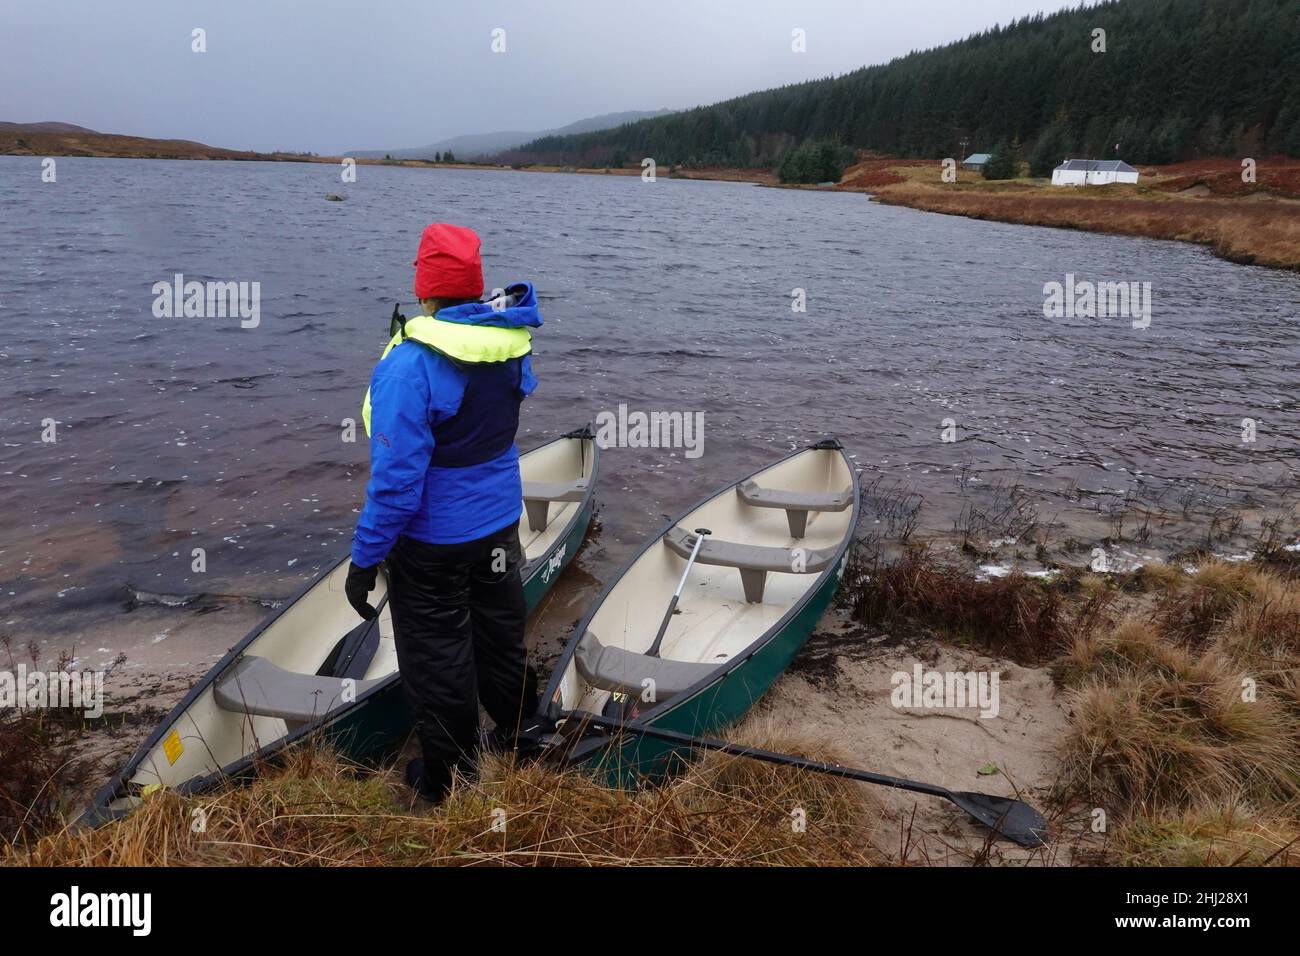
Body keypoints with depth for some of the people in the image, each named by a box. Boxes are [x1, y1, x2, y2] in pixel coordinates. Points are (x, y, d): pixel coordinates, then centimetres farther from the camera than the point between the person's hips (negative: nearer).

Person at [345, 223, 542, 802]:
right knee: (501, 638, 25)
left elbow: (396, 477, -27)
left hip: (433, 541, -6)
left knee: (437, 657, 12)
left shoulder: (411, 364, -27)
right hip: (500, 521, 7)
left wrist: (364, 558, -17)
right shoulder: (511, 340, -6)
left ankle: (447, 781, 29)